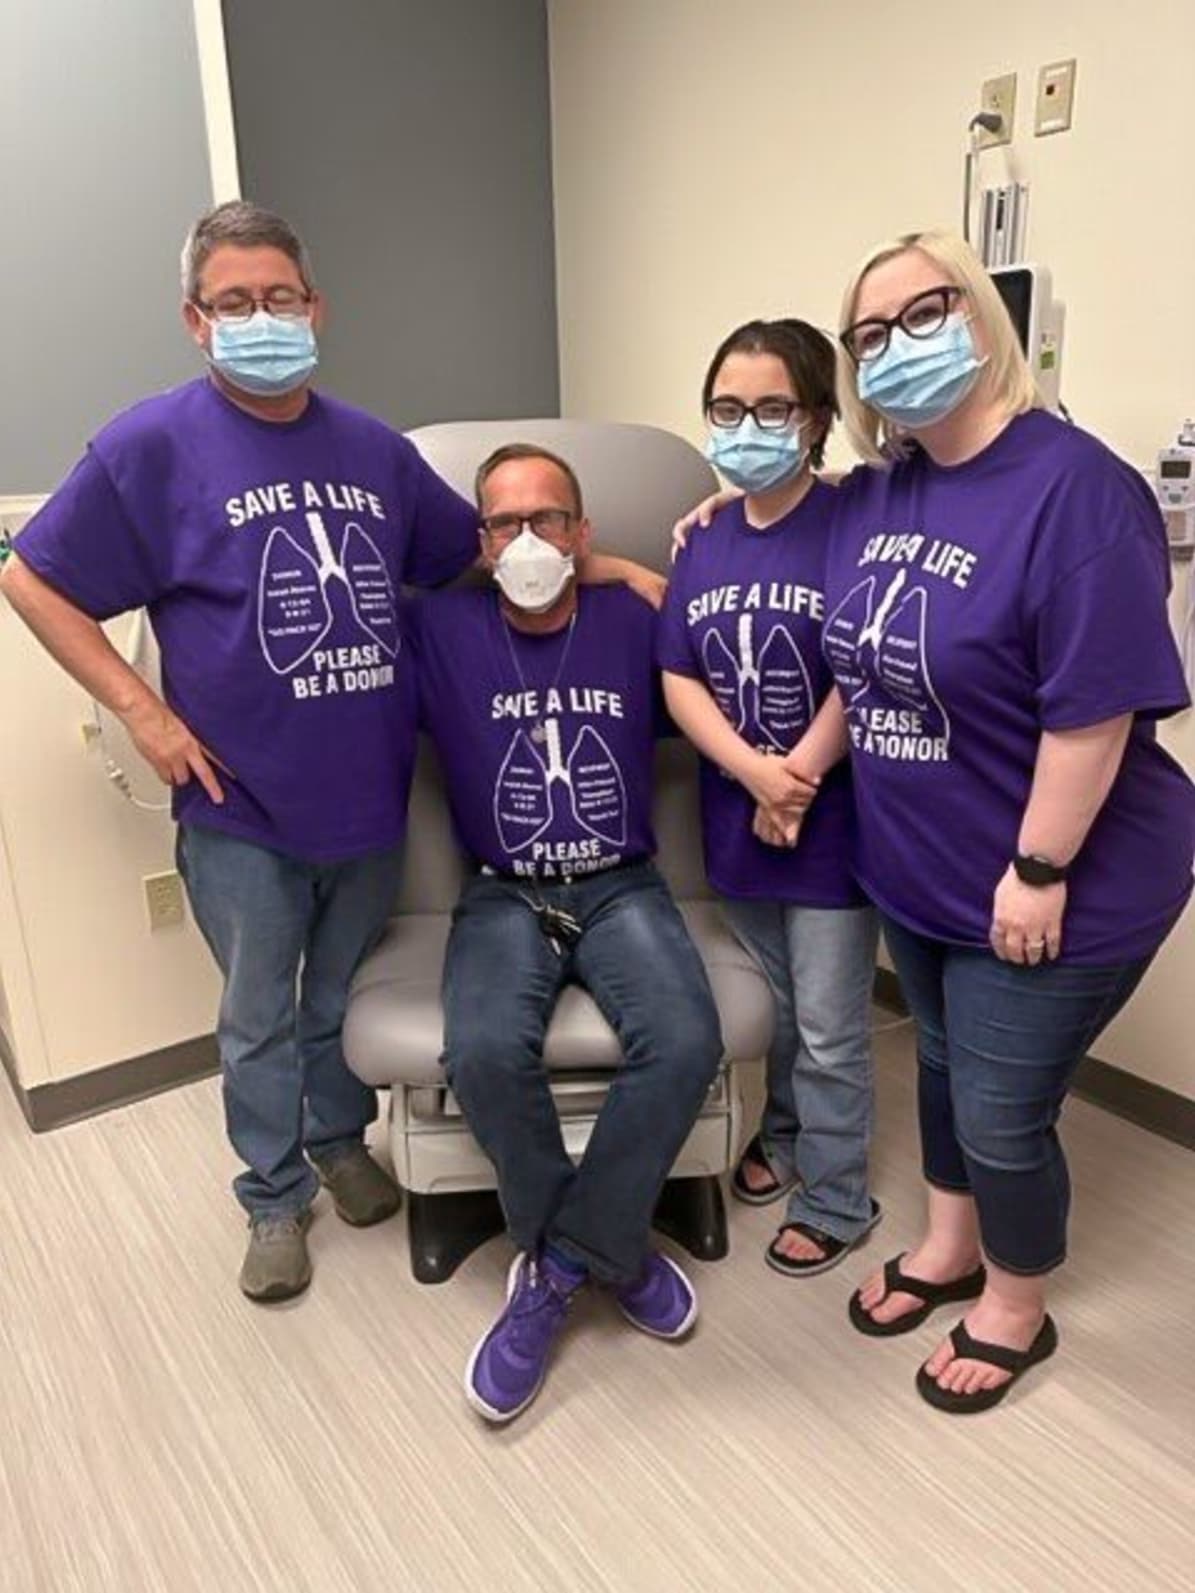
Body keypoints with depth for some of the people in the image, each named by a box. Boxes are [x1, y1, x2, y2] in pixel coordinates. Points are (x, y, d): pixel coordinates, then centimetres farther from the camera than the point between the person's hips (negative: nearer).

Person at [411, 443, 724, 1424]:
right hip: (504, 897, 0)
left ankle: (559, 1264, -5)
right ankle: (611, 1253, -2)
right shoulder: (442, 632, 0)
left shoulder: (635, 624, 3)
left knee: (685, 1042, -27)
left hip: (623, 890, 1)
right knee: (486, 1052, -30)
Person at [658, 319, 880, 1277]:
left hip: (833, 822, -5)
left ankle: (837, 1200, 29)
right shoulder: (707, 540, 4)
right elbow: (680, 679, -2)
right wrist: (756, 775, -16)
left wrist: (796, 784, -16)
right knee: (776, 1004, 23)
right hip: (735, 819, 5)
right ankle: (787, 1134, 46)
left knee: (829, 1029, 8)